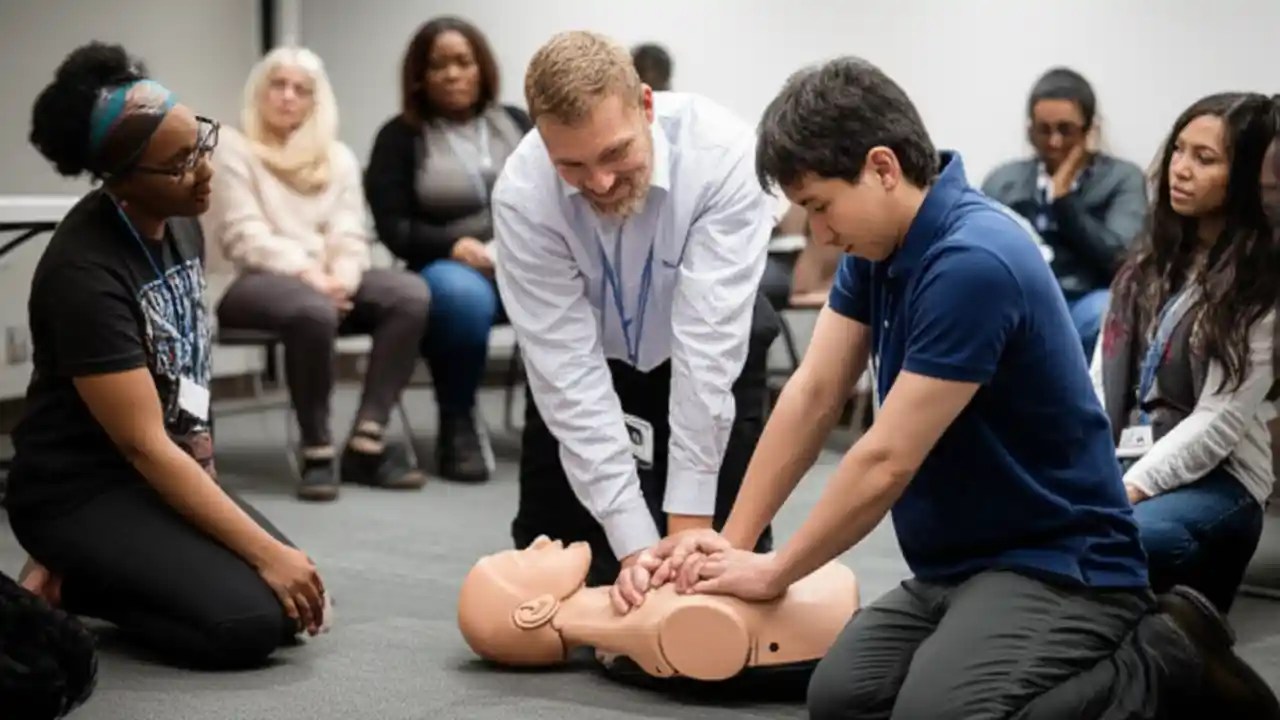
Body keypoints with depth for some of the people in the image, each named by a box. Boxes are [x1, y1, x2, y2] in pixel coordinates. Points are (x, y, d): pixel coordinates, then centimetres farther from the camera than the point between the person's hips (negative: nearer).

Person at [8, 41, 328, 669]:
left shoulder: (179, 222, 1)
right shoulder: (85, 274, -25)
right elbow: (145, 447, -26)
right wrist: (265, 552, -26)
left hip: (169, 468, 9)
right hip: (80, 490, -9)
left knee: (296, 603, -4)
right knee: (249, 621, -23)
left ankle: (79, 576, 7)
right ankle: (64, 584, -2)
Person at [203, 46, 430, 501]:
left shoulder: (338, 157, 22)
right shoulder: (231, 150, 5)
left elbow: (350, 234, 9)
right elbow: (246, 237, -7)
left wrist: (341, 278, -14)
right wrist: (308, 274, -20)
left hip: (326, 281, 5)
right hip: (254, 282, -5)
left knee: (410, 293, -25)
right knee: (313, 310, -40)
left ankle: (366, 442, -27)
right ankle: (316, 452, -28)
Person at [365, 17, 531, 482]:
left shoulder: (515, 123, 18)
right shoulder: (400, 137, 8)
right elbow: (393, 226, -1)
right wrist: (454, 246, -18)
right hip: (448, 267, -3)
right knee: (463, 297, -41)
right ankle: (458, 422, -19)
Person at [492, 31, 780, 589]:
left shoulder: (722, 154, -35)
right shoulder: (523, 194, -32)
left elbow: (707, 341, -36)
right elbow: (568, 369, -31)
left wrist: (689, 522, -36)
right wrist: (635, 542, -35)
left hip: (708, 355, -1)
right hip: (592, 353, 1)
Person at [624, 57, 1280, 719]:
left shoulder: (972, 264, -24)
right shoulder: (881, 243, 5)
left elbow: (887, 463, -20)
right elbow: (812, 395, 6)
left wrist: (774, 573, -8)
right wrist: (731, 543, 0)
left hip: (1060, 566, -9)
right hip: (960, 563, 9)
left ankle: (1165, 667, -6)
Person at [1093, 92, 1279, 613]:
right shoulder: (1153, 258, 15)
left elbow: (1219, 421, -13)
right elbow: (1102, 377, 10)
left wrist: (1129, 489, -19)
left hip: (1213, 479, -6)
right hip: (1121, 462, 6)